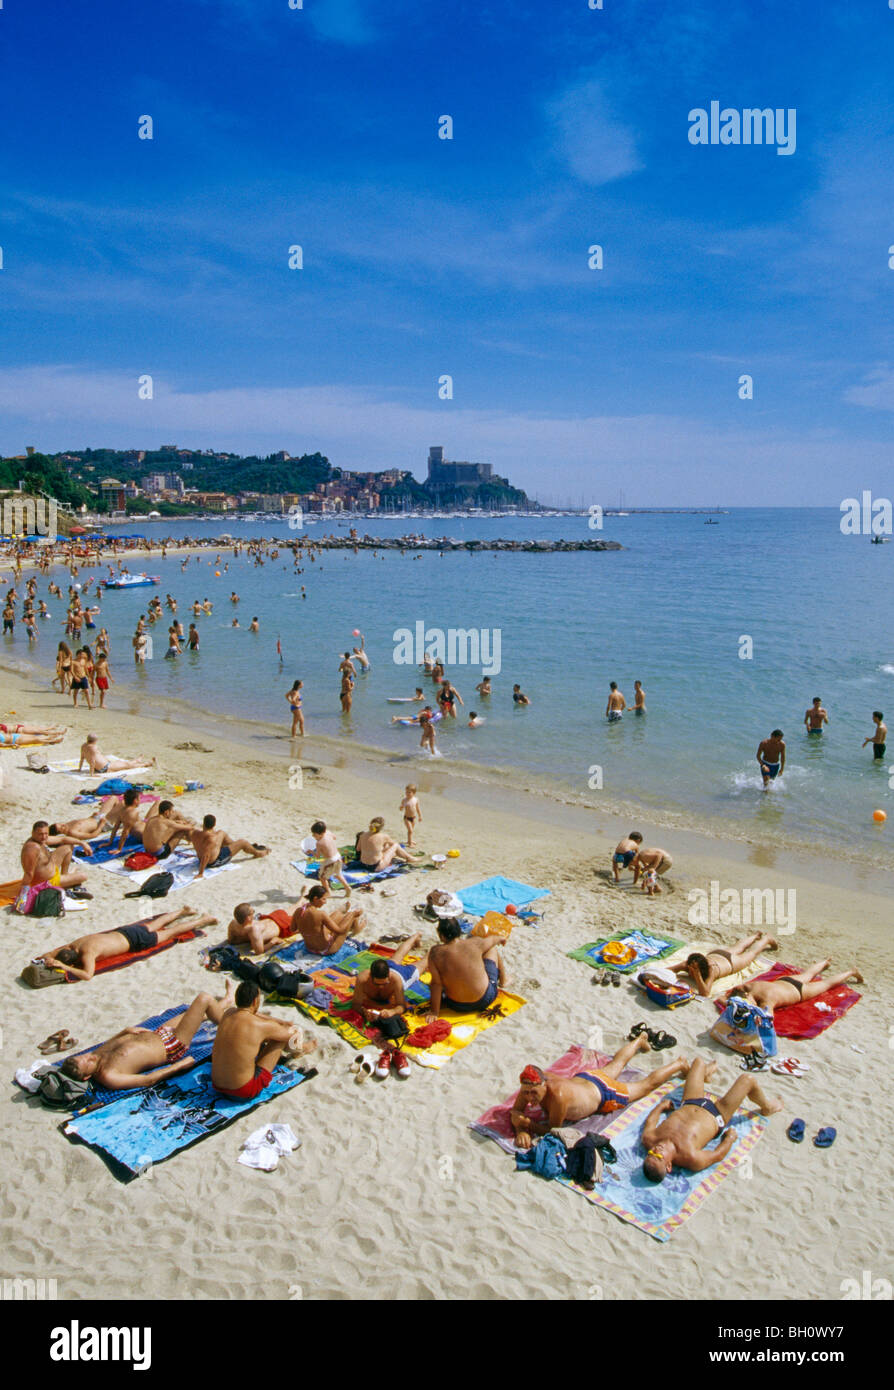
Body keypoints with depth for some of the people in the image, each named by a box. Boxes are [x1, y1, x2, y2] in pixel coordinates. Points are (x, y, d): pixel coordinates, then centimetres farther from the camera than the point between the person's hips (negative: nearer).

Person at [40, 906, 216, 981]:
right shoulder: (74, 944, -15)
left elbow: (87, 975, -48)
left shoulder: (87, 952, -36)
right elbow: (54, 952, 1)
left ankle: (203, 920, 28)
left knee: (169, 932, 12)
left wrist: (63, 967, -45)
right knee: (155, 925, 31)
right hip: (122, 932, 7)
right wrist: (49, 958, -21)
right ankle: (182, 911, 52)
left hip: (134, 939, -7)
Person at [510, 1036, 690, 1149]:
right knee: (615, 1064, 36)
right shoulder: (530, 1084, -31)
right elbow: (516, 1111, -19)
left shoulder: (558, 1095, -48)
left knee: (647, 1084, 18)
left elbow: (553, 1129, -36)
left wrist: (528, 1124, -49)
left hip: (603, 1093, -6)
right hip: (582, 1077, 6)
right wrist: (520, 1131, -38)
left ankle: (679, 1064, 41)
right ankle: (640, 1040, 63)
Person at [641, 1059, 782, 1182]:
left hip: (688, 1105, 4)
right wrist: (730, 1137, -7)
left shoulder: (648, 1140, -31)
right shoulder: (692, 1158, -42)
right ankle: (766, 1107, 35)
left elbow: (650, 1121, -8)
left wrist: (661, 1106, 10)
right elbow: (719, 1155, -24)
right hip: (715, 1117, -4)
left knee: (699, 1061, 19)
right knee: (749, 1079, -1)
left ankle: (706, 1073, 60)